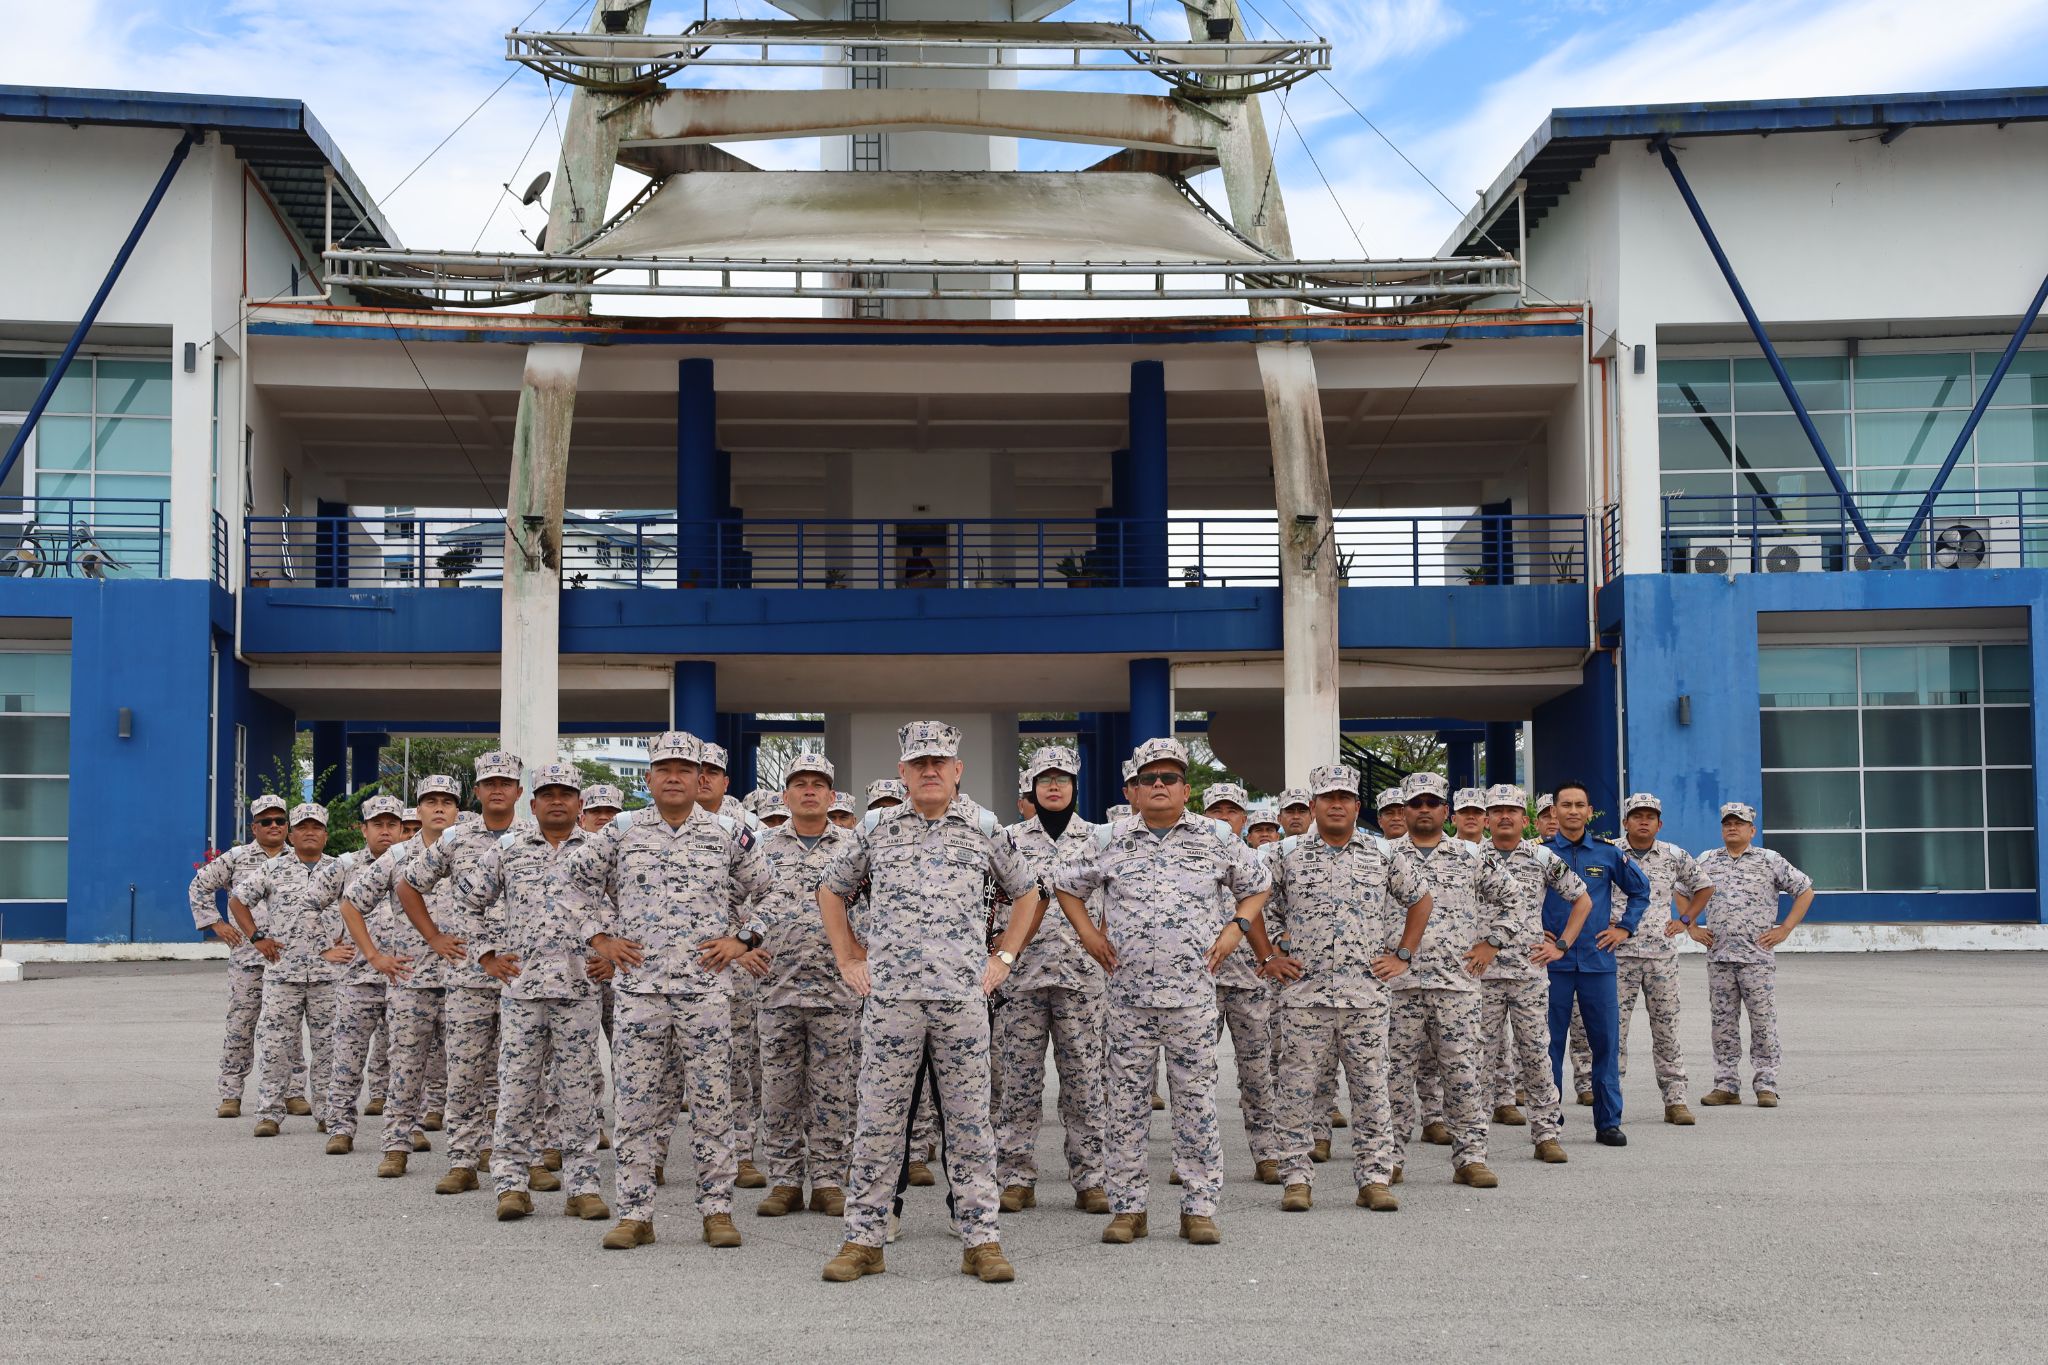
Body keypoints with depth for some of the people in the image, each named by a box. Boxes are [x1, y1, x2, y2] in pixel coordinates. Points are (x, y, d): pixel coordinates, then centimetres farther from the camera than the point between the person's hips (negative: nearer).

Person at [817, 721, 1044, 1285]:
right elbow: (831, 891, 21)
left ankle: (981, 1240, 8)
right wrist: (847, 959, 13)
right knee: (879, 1119, 2)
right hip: (889, 997, 0)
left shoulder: (985, 830, 9)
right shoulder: (875, 829, 10)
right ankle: (863, 1239, 10)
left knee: (968, 1120, 3)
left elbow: (1027, 894, 20)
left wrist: (1003, 958, 11)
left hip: (964, 996, 0)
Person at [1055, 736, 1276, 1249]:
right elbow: (1066, 883, 19)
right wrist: (1087, 933, 8)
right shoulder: (1108, 841, 5)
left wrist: (1236, 928, 4)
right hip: (1129, 992, 1)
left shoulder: (1217, 838, 5)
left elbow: (1256, 885, 18)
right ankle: (1127, 1207, 11)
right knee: (1126, 1101, 3)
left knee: (1196, 1100, 2)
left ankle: (1199, 1208, 9)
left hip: (1193, 994, 0)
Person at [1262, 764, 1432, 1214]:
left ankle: (1374, 1179, 10)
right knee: (1299, 1088, 0)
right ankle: (1296, 1178, 8)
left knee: (1371, 1089, 3)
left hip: (1366, 994, 1)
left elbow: (1420, 900, 19)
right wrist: (1268, 957, 5)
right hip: (1304, 993, -1)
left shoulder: (1385, 854, 8)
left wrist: (1403, 956, 11)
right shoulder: (1287, 854, 4)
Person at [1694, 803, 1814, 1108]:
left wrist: (1784, 929, -1)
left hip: (1758, 956, -3)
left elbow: (1805, 890, 6)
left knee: (1763, 1022, -3)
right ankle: (1726, 1085, 10)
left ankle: (1765, 1086, 2)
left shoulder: (1770, 860, 3)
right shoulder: (1706, 861, 11)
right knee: (1723, 1023, 5)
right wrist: (1693, 928, 12)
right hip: (1718, 956, 3)